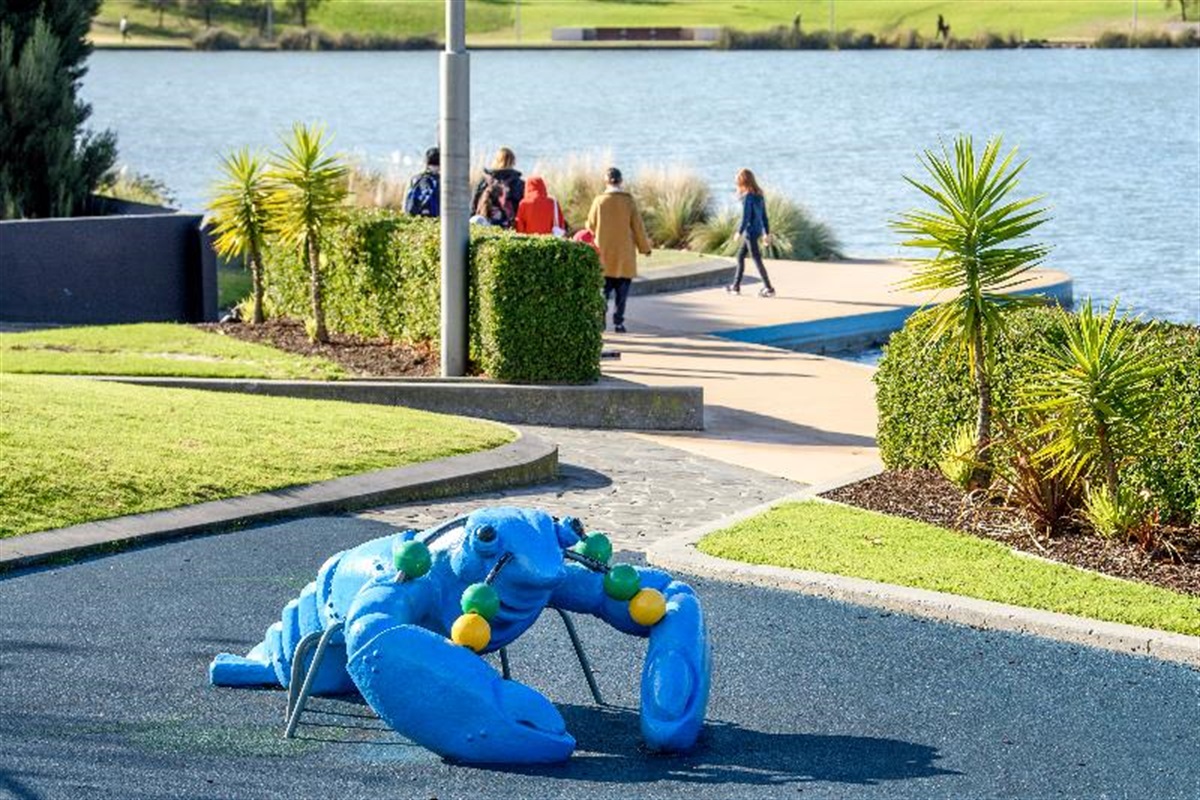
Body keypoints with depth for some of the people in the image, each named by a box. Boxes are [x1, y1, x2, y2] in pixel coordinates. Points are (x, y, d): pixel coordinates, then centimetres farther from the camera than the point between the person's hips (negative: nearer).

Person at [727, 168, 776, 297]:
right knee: (740, 255, 18)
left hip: (750, 231, -9)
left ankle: (769, 288, -1)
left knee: (756, 259, -3)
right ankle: (736, 285, 24)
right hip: (758, 230, 9)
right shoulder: (759, 195, 8)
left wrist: (739, 232, -7)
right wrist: (767, 233, 18)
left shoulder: (747, 197, -17)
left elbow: (746, 217, -17)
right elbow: (764, 216, 13)